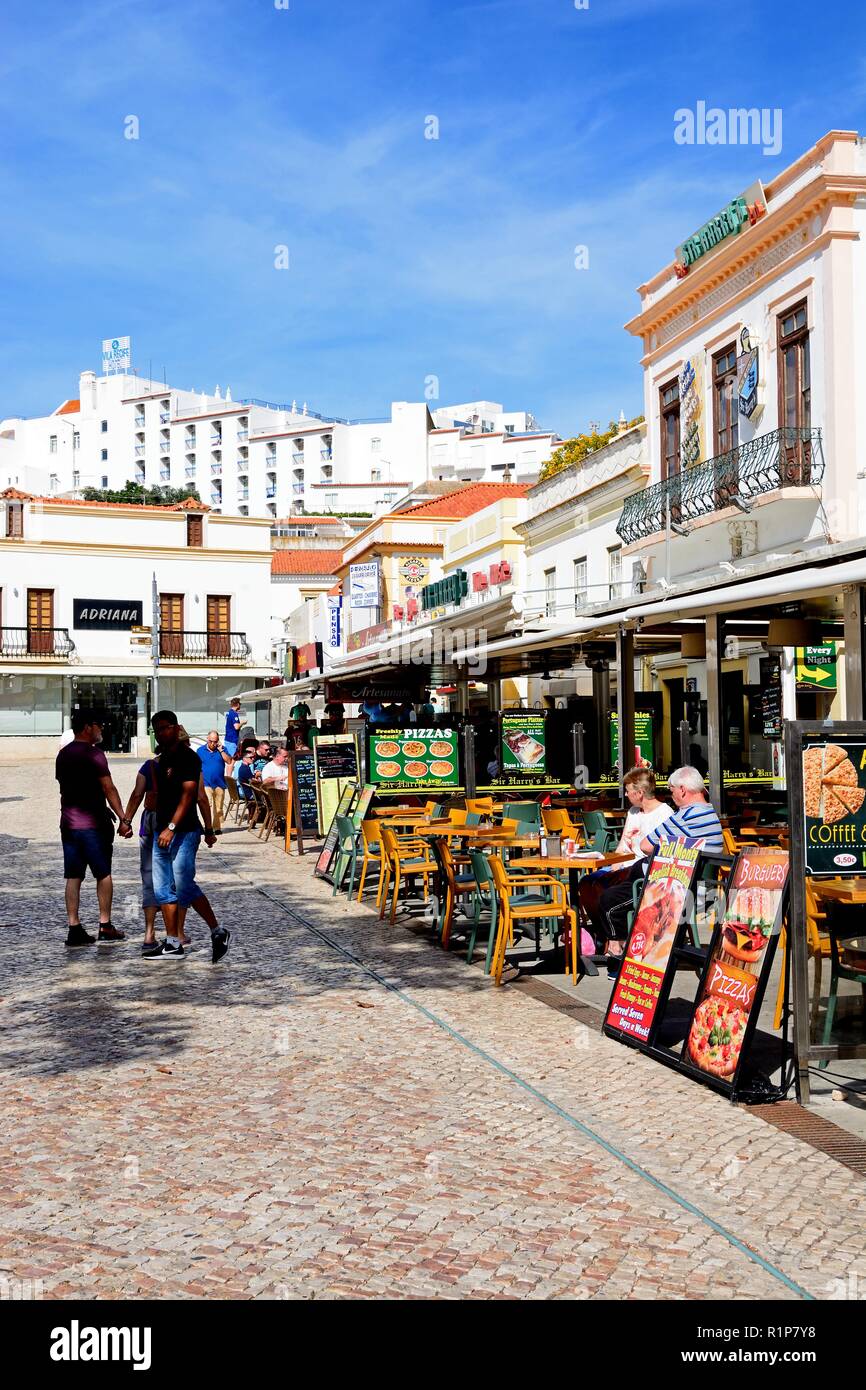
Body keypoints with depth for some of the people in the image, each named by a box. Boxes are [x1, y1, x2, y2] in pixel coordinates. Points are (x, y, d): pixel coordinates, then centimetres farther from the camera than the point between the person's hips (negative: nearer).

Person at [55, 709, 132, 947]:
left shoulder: (63, 755, 12)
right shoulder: (93, 754, -11)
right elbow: (109, 789, -16)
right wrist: (123, 819, -15)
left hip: (68, 823, 6)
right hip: (93, 823, -6)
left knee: (73, 877, 5)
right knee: (103, 874, 5)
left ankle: (74, 928, 4)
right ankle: (105, 926, 9)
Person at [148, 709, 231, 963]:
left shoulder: (188, 757, -8)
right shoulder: (162, 759, 18)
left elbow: (188, 795, -17)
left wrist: (171, 827, -25)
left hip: (184, 832, -8)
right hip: (162, 832, 9)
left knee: (184, 887, -13)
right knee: (163, 890, 5)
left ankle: (218, 932, 1)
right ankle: (173, 944, 9)